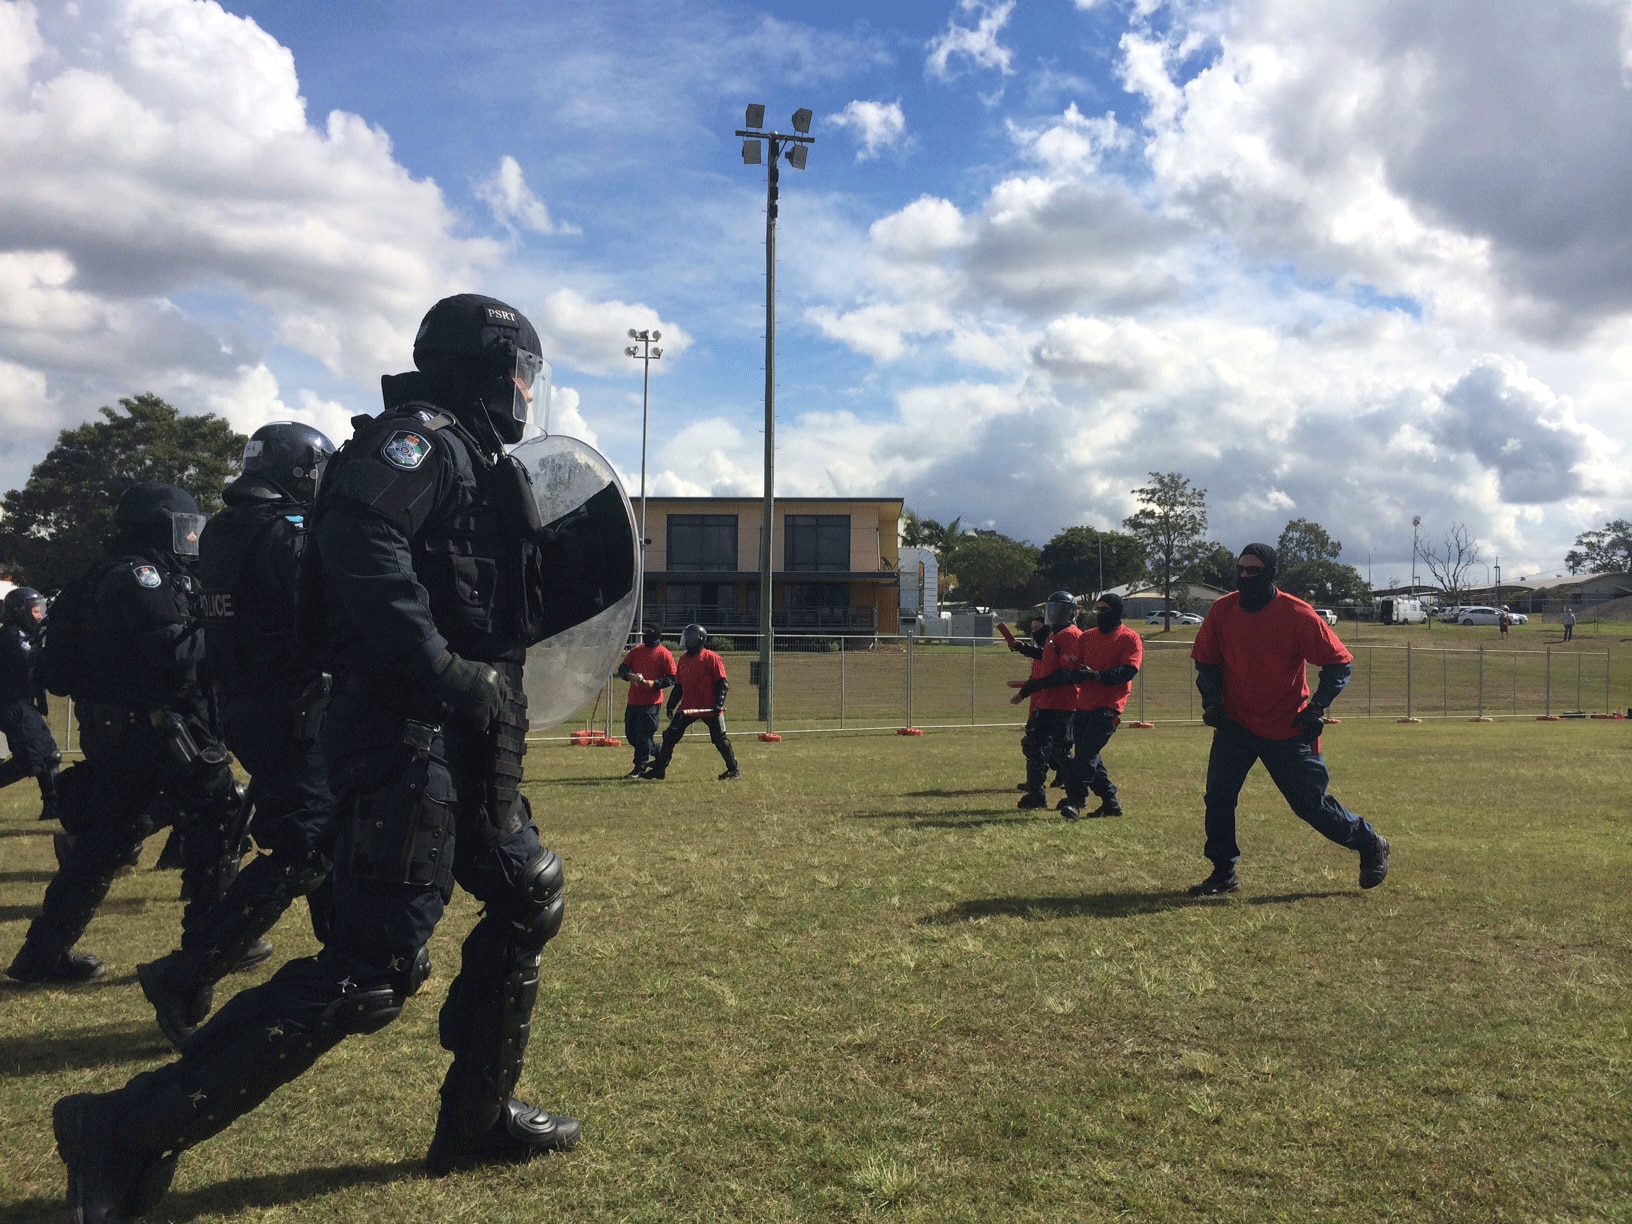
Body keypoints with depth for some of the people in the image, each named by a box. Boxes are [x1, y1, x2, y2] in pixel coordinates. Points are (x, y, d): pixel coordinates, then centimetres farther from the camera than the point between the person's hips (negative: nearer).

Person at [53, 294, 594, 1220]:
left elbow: (513, 610, 23)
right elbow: (360, 540, -28)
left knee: (528, 899, 16)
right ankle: (129, 1134, -5)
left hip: (464, 743, 11)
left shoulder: (483, 467, 22)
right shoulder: (423, 437, -8)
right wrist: (442, 673, -29)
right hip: (403, 735, -11)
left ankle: (478, 1119, 27)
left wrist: (583, 551, 14)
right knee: (375, 968, -13)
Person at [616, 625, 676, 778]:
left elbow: (672, 678, -8)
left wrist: (655, 683, -21)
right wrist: (629, 675, -15)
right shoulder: (636, 651, 12)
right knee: (630, 734, 14)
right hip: (633, 701, 7)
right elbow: (622, 668, 7)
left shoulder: (664, 654, -5)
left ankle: (640, 768, 4)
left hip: (651, 702, -7)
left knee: (643, 735, -6)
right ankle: (660, 753, 30)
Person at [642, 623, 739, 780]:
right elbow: (678, 686, 19)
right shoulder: (683, 659, 12)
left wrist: (719, 703, -20)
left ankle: (733, 770, 14)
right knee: (670, 736, 0)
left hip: (710, 708, -6)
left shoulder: (711, 658, -8)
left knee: (721, 740, -1)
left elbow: (722, 683, -10)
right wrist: (671, 705, 15)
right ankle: (659, 770, 8)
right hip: (687, 708, 6)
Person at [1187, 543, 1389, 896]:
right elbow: (1206, 661, 9)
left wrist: (1317, 707, -16)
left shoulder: (1297, 614, -15)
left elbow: (1339, 662, -8)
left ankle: (1370, 844, 27)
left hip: (1289, 729, -3)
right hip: (1235, 723, 4)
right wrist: (1211, 700, -5)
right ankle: (1223, 873, 11)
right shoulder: (1222, 609, -4)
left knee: (1311, 804, 1)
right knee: (1218, 797, -4)